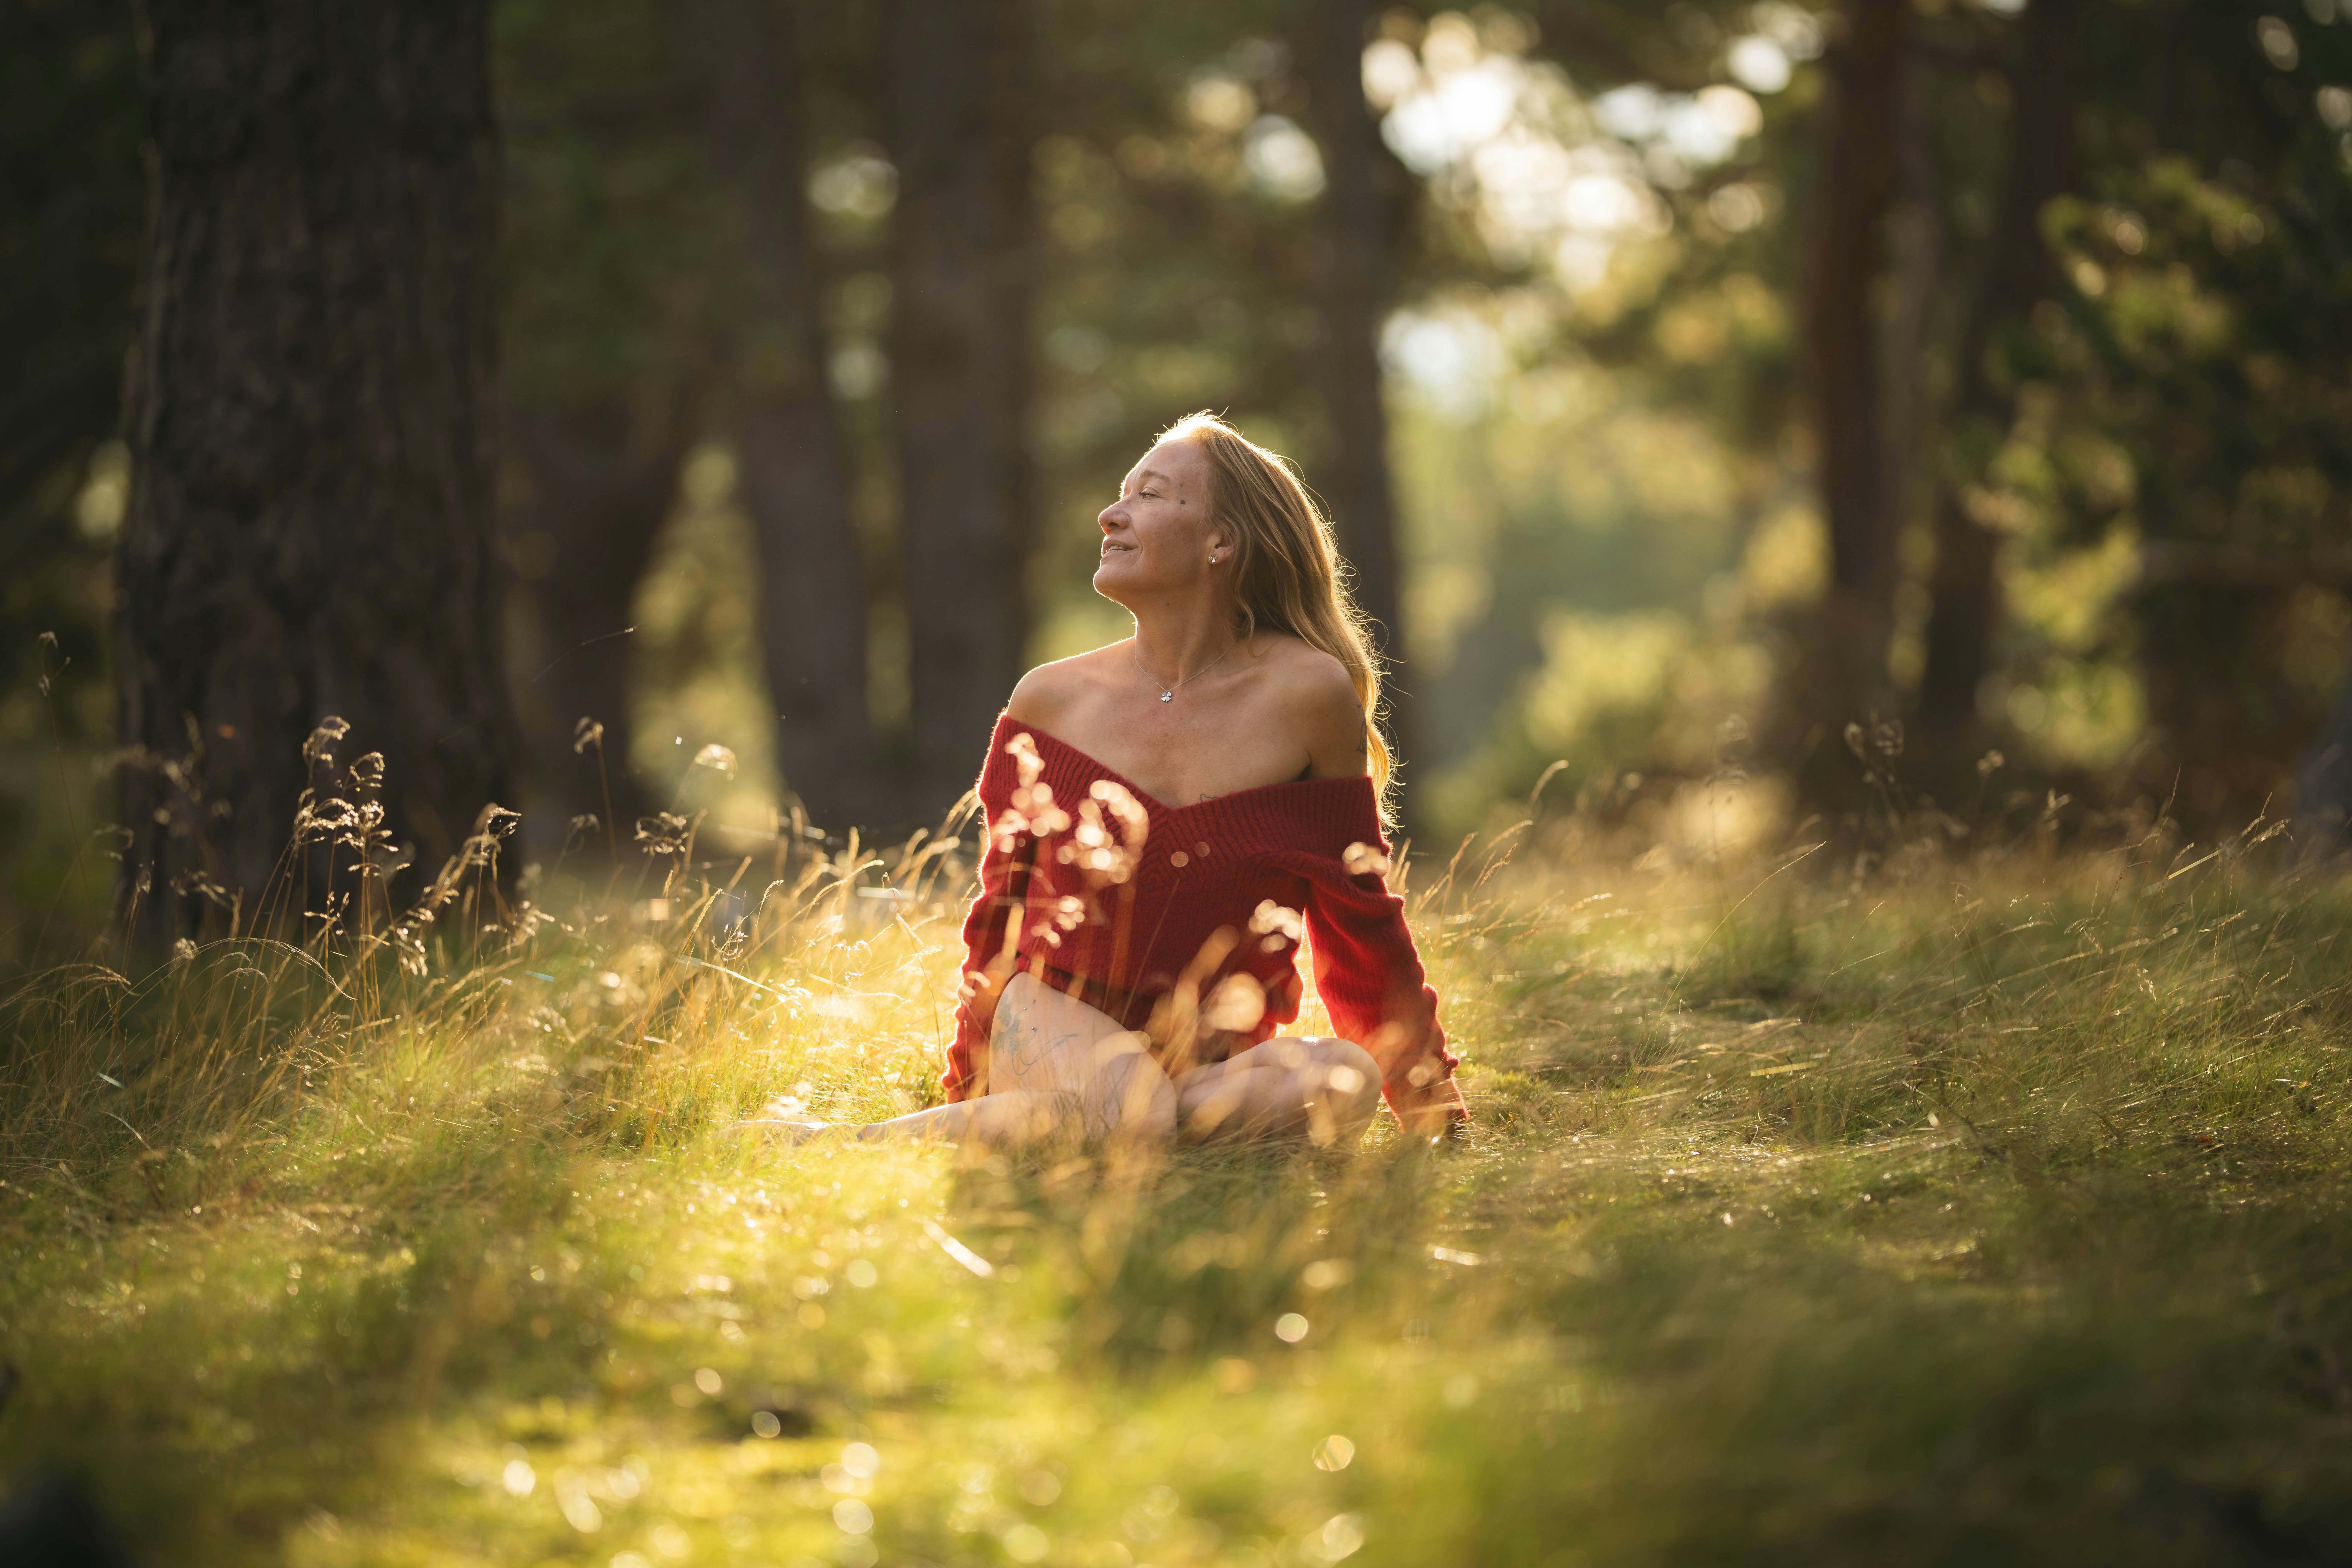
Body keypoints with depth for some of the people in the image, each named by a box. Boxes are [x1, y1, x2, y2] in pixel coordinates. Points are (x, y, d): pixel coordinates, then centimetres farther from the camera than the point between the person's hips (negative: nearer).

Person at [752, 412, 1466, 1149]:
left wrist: (1434, 1117, 8)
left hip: (1212, 1055, 1)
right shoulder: (1050, 701, 1)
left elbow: (1360, 921, 5)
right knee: (1126, 1101, -37)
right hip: (1050, 1020, -1)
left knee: (1342, 1082, -33)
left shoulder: (1308, 695, -4)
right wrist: (967, 1097, 18)